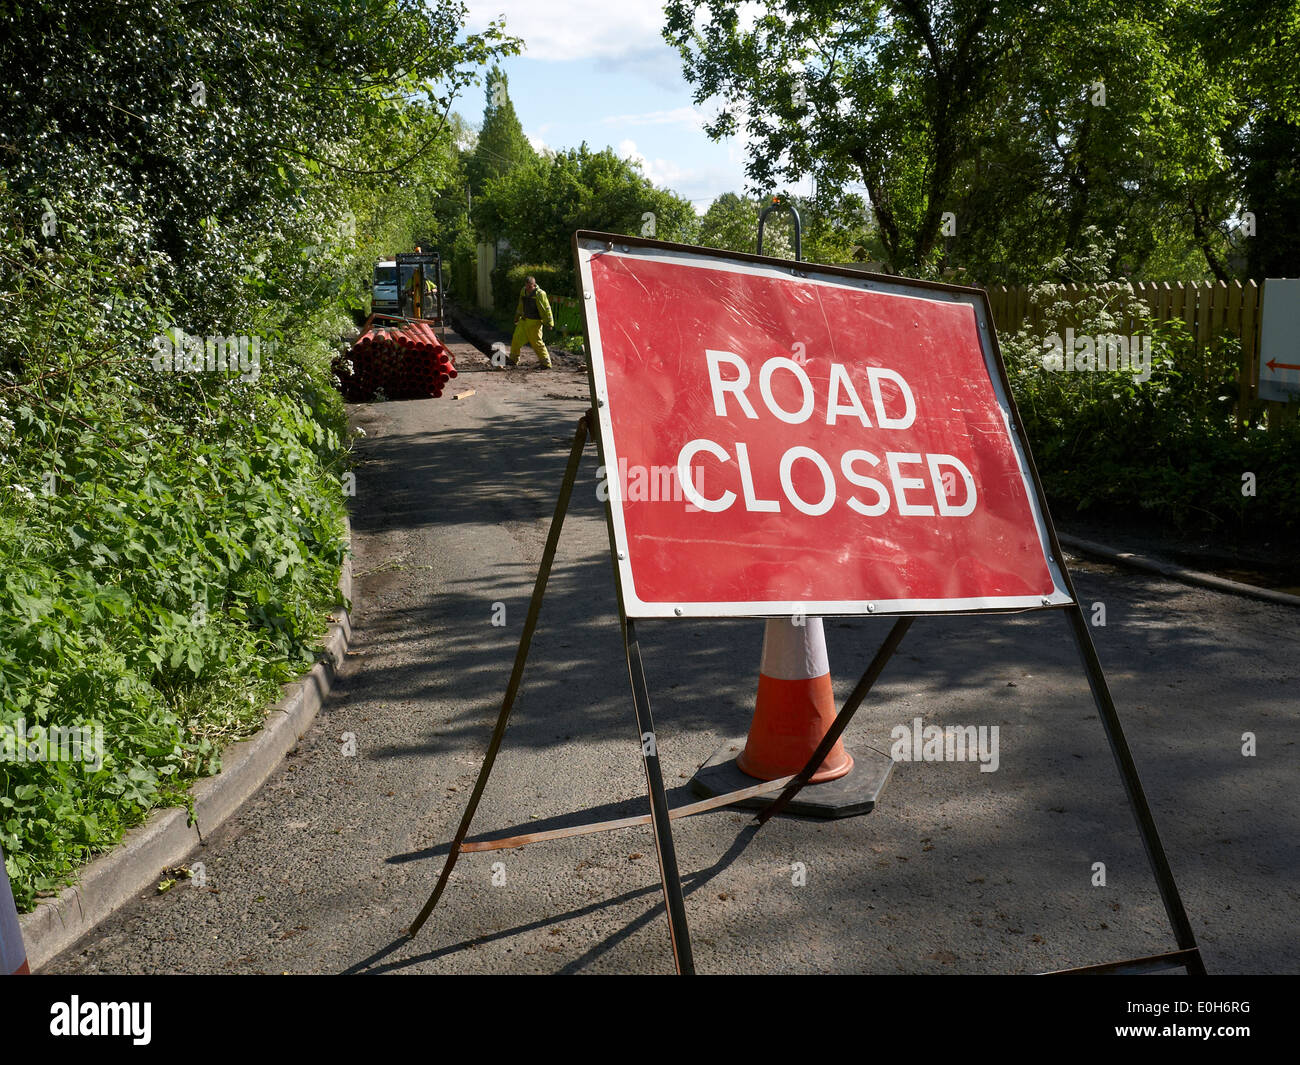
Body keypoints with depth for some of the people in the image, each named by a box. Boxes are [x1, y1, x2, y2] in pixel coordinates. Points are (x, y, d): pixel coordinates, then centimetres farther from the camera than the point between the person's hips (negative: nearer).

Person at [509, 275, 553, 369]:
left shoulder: (540, 294, -18)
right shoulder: (523, 291, 5)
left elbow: (546, 309, -15)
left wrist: (550, 323, -15)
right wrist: (517, 318, 27)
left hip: (534, 322, -7)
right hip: (524, 320, 7)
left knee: (537, 343, -6)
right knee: (516, 339, 11)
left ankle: (546, 364, 1)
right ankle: (514, 360, 27)